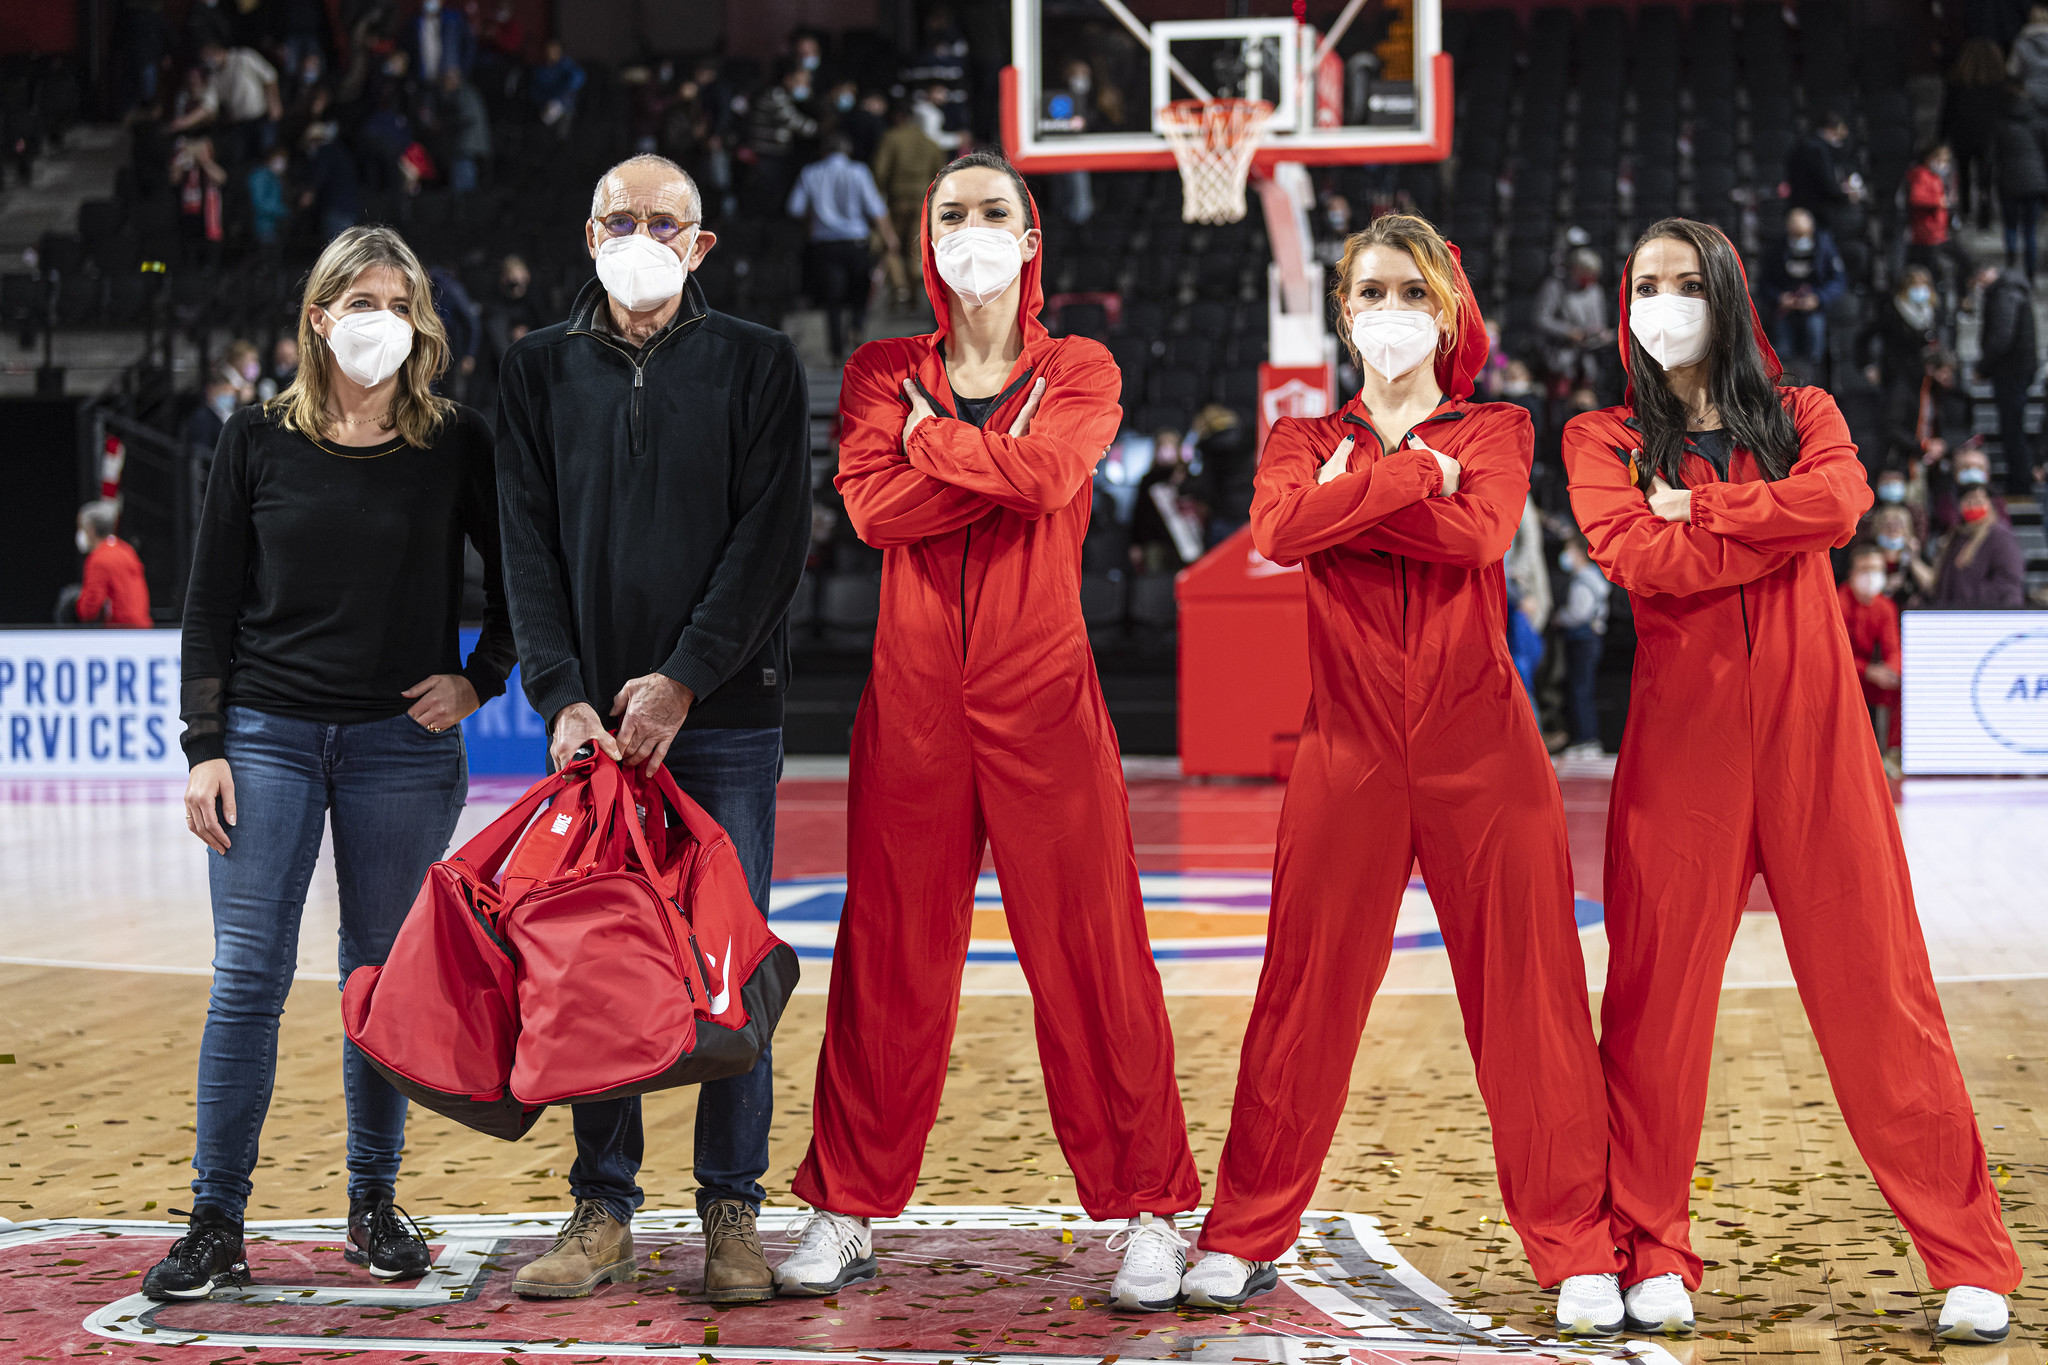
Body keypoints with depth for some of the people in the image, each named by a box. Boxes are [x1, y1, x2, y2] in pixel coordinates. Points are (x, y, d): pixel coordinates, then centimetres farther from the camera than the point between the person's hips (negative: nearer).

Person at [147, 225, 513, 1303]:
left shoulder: (457, 446, 3)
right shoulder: (259, 440, 3)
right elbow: (212, 602, 4)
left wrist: (478, 681, 2)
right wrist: (205, 744, -2)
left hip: (403, 747, 0)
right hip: (268, 734, 0)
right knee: (247, 978, -4)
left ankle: (375, 1205, 19)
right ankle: (216, 1224, 2)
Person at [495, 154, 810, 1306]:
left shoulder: (758, 365, 4)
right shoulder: (541, 370, 11)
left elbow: (774, 538, -4)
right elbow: (529, 545, 5)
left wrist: (684, 677, -13)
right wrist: (563, 693, -8)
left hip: (726, 713, -2)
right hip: (595, 719, 2)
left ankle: (733, 1211, 8)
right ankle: (603, 1211, 9)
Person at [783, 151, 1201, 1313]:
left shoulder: (1079, 372, 8)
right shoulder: (882, 374, 11)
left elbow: (1051, 473, -14)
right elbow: (873, 505, -8)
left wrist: (932, 438, -3)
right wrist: (1001, 457, -10)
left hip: (1044, 698, -1)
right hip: (914, 698, 1)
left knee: (1091, 952, 0)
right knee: (891, 955, 4)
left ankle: (1150, 1212, 10)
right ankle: (850, 1211, 15)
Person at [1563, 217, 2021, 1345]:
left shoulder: (1801, 416, 14)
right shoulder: (1603, 440, 10)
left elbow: (1841, 500, -10)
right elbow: (1634, 556, -10)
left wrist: (1698, 508, -7)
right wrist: (1778, 525, -6)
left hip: (1811, 736, 0)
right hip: (1681, 739, 0)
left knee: (1875, 985, -1)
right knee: (1659, 989, 0)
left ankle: (1968, 1259, 3)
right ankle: (1653, 1252, 11)